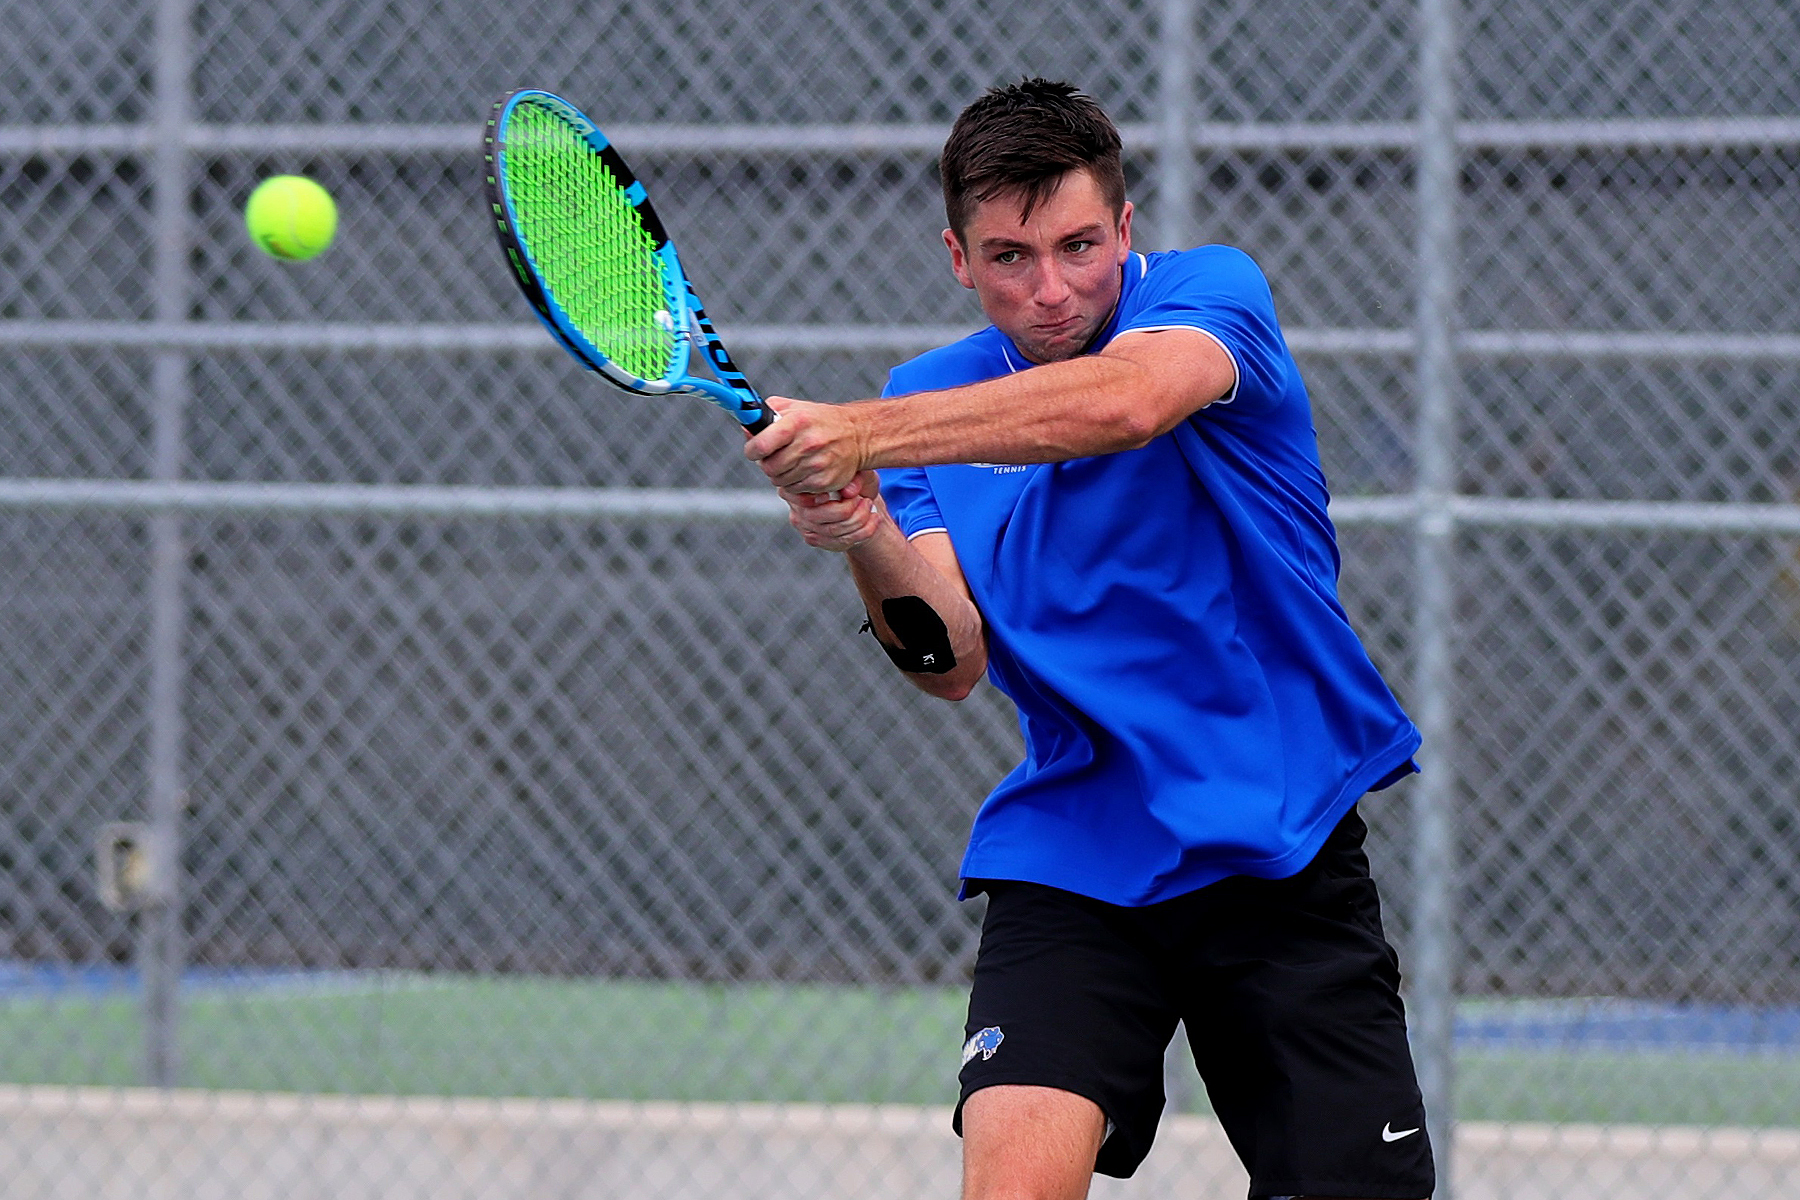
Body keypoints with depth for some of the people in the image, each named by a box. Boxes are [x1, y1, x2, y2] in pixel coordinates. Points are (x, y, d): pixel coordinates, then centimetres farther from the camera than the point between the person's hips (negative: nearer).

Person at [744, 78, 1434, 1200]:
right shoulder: (935, 400, 4)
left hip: (1284, 846, -1)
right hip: (1072, 848, 1)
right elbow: (956, 662, -6)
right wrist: (867, 541, -27)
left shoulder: (1211, 292, -7)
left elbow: (1125, 400, -32)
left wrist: (863, 436, -39)